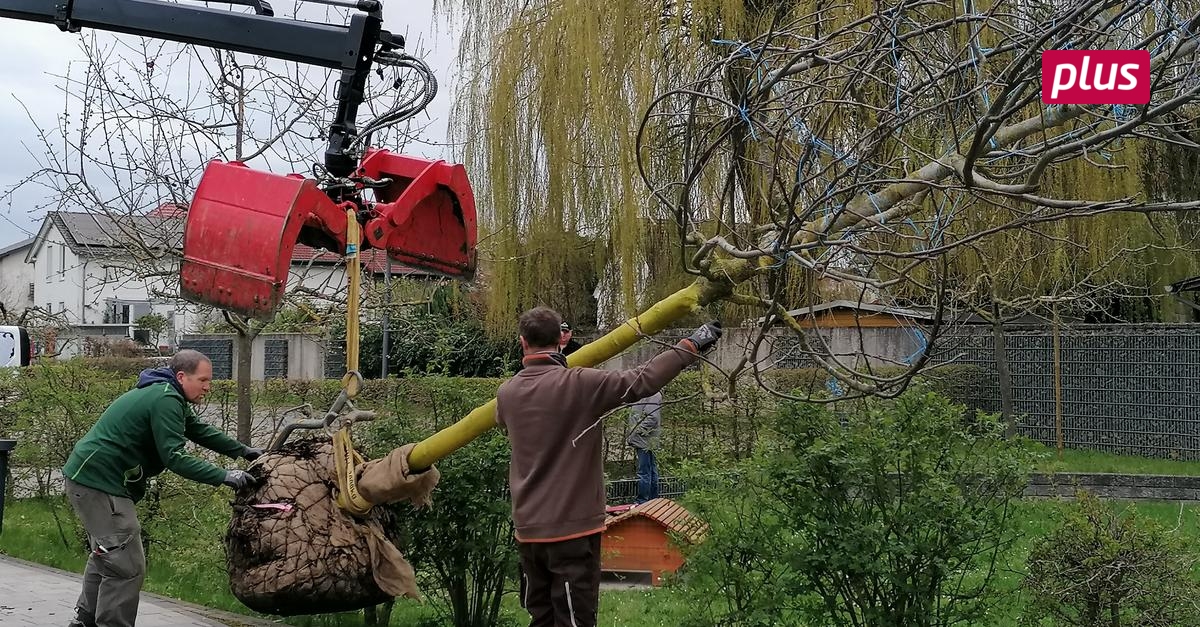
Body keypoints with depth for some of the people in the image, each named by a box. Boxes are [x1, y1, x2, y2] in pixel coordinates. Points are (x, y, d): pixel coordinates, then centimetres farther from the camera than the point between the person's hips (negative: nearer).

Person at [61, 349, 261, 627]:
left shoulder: (168, 395, 14)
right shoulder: (165, 400, -20)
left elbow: (199, 431, 23)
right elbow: (174, 457, -26)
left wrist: (244, 451, 19)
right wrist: (224, 476, -27)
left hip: (87, 476, 11)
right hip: (99, 482, -11)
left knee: (106, 556, 25)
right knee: (127, 566, -11)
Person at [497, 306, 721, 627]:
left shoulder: (506, 393, 3)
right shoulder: (580, 384, -15)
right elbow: (642, 381, -19)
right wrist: (691, 346, -10)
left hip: (528, 528, 5)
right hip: (573, 528, -5)